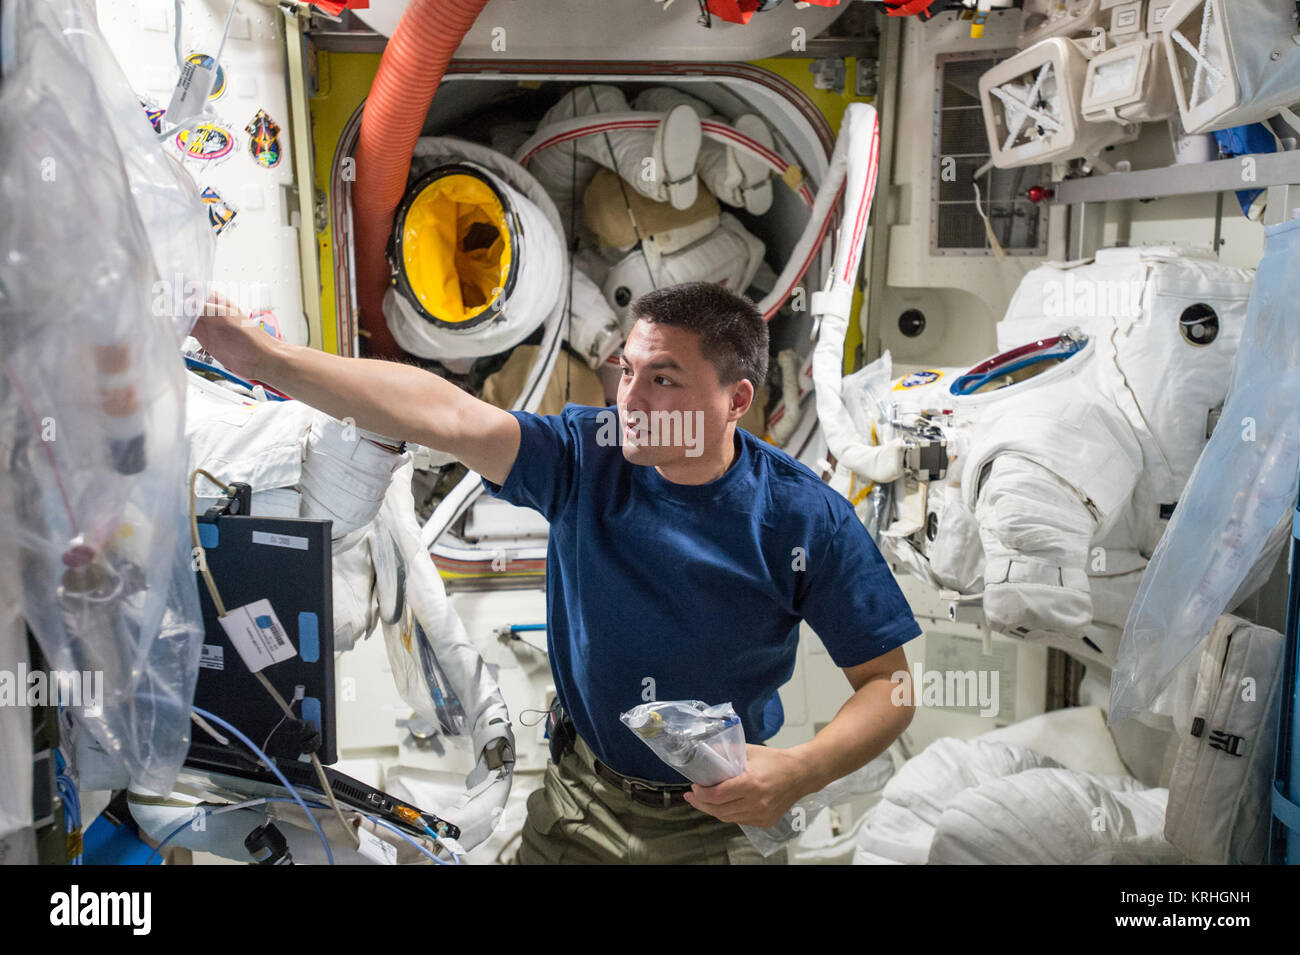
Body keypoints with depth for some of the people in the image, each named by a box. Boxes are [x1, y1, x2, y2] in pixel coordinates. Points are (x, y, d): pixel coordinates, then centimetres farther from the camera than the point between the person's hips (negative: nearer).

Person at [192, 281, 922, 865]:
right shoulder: (586, 458, -14)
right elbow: (444, 414, -25)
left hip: (720, 820, -2)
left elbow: (889, 685, -13)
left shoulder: (806, 519, -18)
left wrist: (803, 771, -30)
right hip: (579, 798, 2)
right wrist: (267, 358, -33)